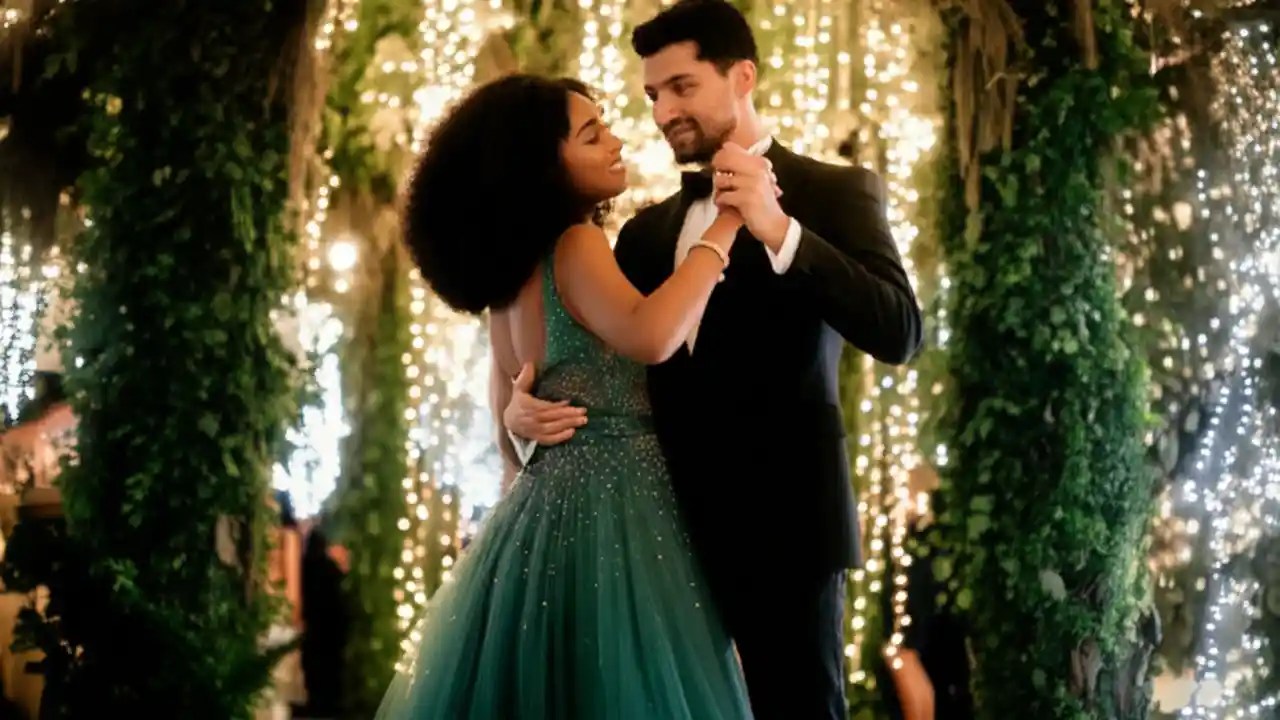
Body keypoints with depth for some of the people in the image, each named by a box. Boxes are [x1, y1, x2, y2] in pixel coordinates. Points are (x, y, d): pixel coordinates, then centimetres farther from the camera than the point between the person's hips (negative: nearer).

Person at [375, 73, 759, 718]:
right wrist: (722, 228, -23)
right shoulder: (575, 245, -11)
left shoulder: (515, 262, 15)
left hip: (546, 505, 9)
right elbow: (650, 337, -30)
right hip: (606, 509, -9)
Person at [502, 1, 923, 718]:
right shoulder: (648, 229, 17)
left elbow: (900, 332, -12)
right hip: (666, 522, 5)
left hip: (781, 517, -5)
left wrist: (779, 230, -20)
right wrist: (527, 407, -7)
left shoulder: (835, 192, 1)